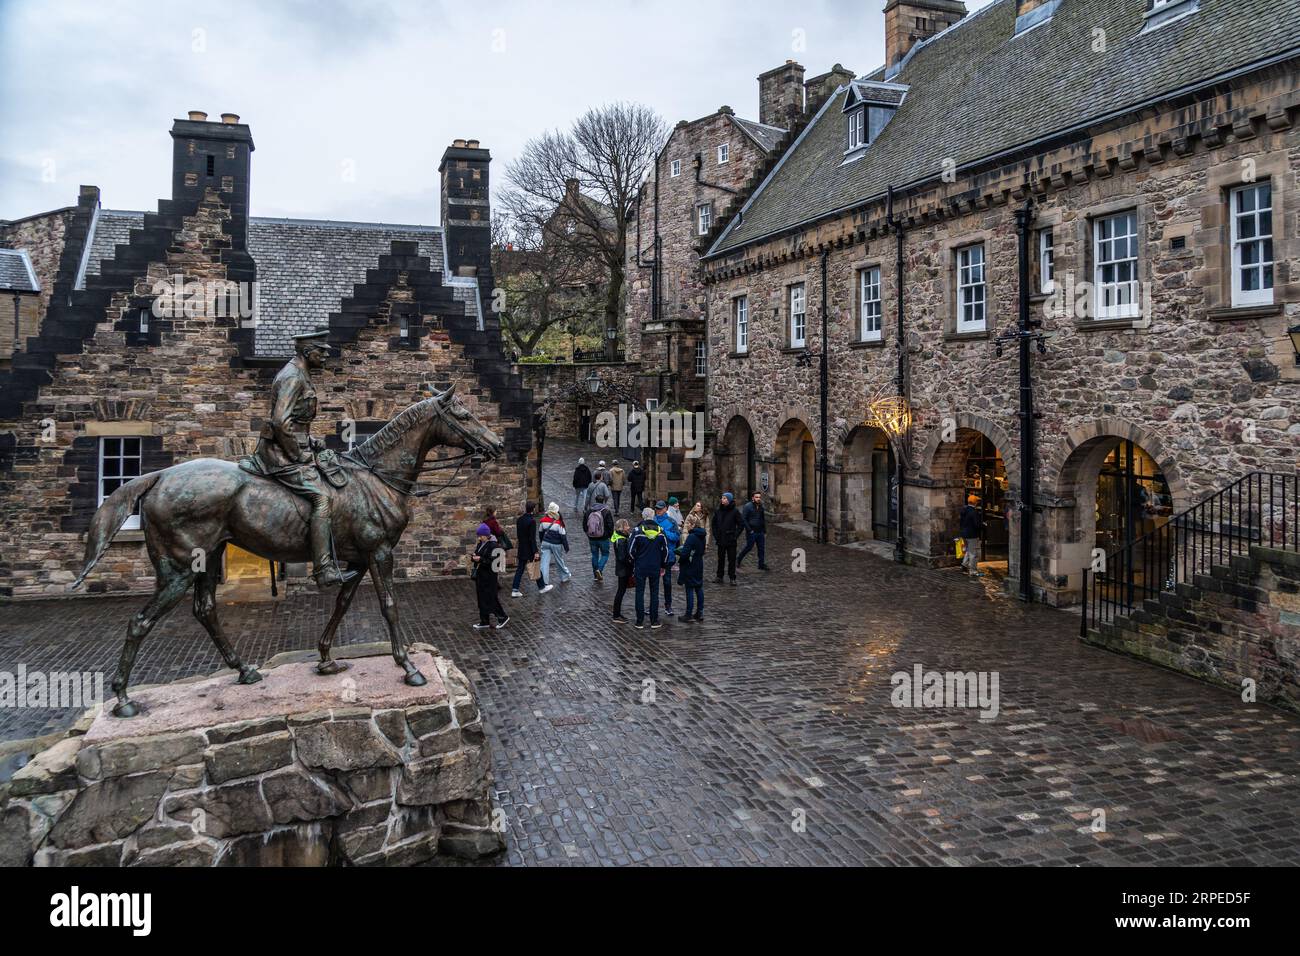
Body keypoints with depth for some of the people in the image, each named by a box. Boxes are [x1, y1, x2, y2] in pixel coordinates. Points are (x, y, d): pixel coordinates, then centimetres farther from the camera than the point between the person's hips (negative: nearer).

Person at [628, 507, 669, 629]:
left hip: (640, 567, -2)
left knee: (640, 593, 5)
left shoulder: (638, 531, -9)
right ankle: (654, 621, 11)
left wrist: (633, 564, 7)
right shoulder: (660, 531, 0)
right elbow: (665, 550, 5)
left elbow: (631, 550, -8)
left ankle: (640, 622, 6)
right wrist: (663, 566, 14)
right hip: (655, 568, 2)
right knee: (654, 593, 9)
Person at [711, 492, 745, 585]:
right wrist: (716, 535, 5)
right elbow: (714, 524, 14)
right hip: (721, 540, 3)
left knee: (732, 559, 2)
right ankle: (719, 576, 17)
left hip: (731, 541, -3)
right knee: (721, 559, 9)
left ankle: (732, 578, 9)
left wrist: (735, 535, -7)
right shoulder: (718, 511, 4)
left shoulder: (735, 511, -6)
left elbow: (741, 524, -2)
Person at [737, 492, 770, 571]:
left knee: (762, 548, 6)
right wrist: (749, 530, -17)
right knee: (749, 546, 1)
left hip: (760, 532, 6)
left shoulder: (761, 507, 11)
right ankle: (738, 559, 22)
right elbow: (743, 519, -14)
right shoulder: (748, 506, -11)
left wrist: (765, 531, 16)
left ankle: (762, 564, 13)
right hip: (751, 532, -6)